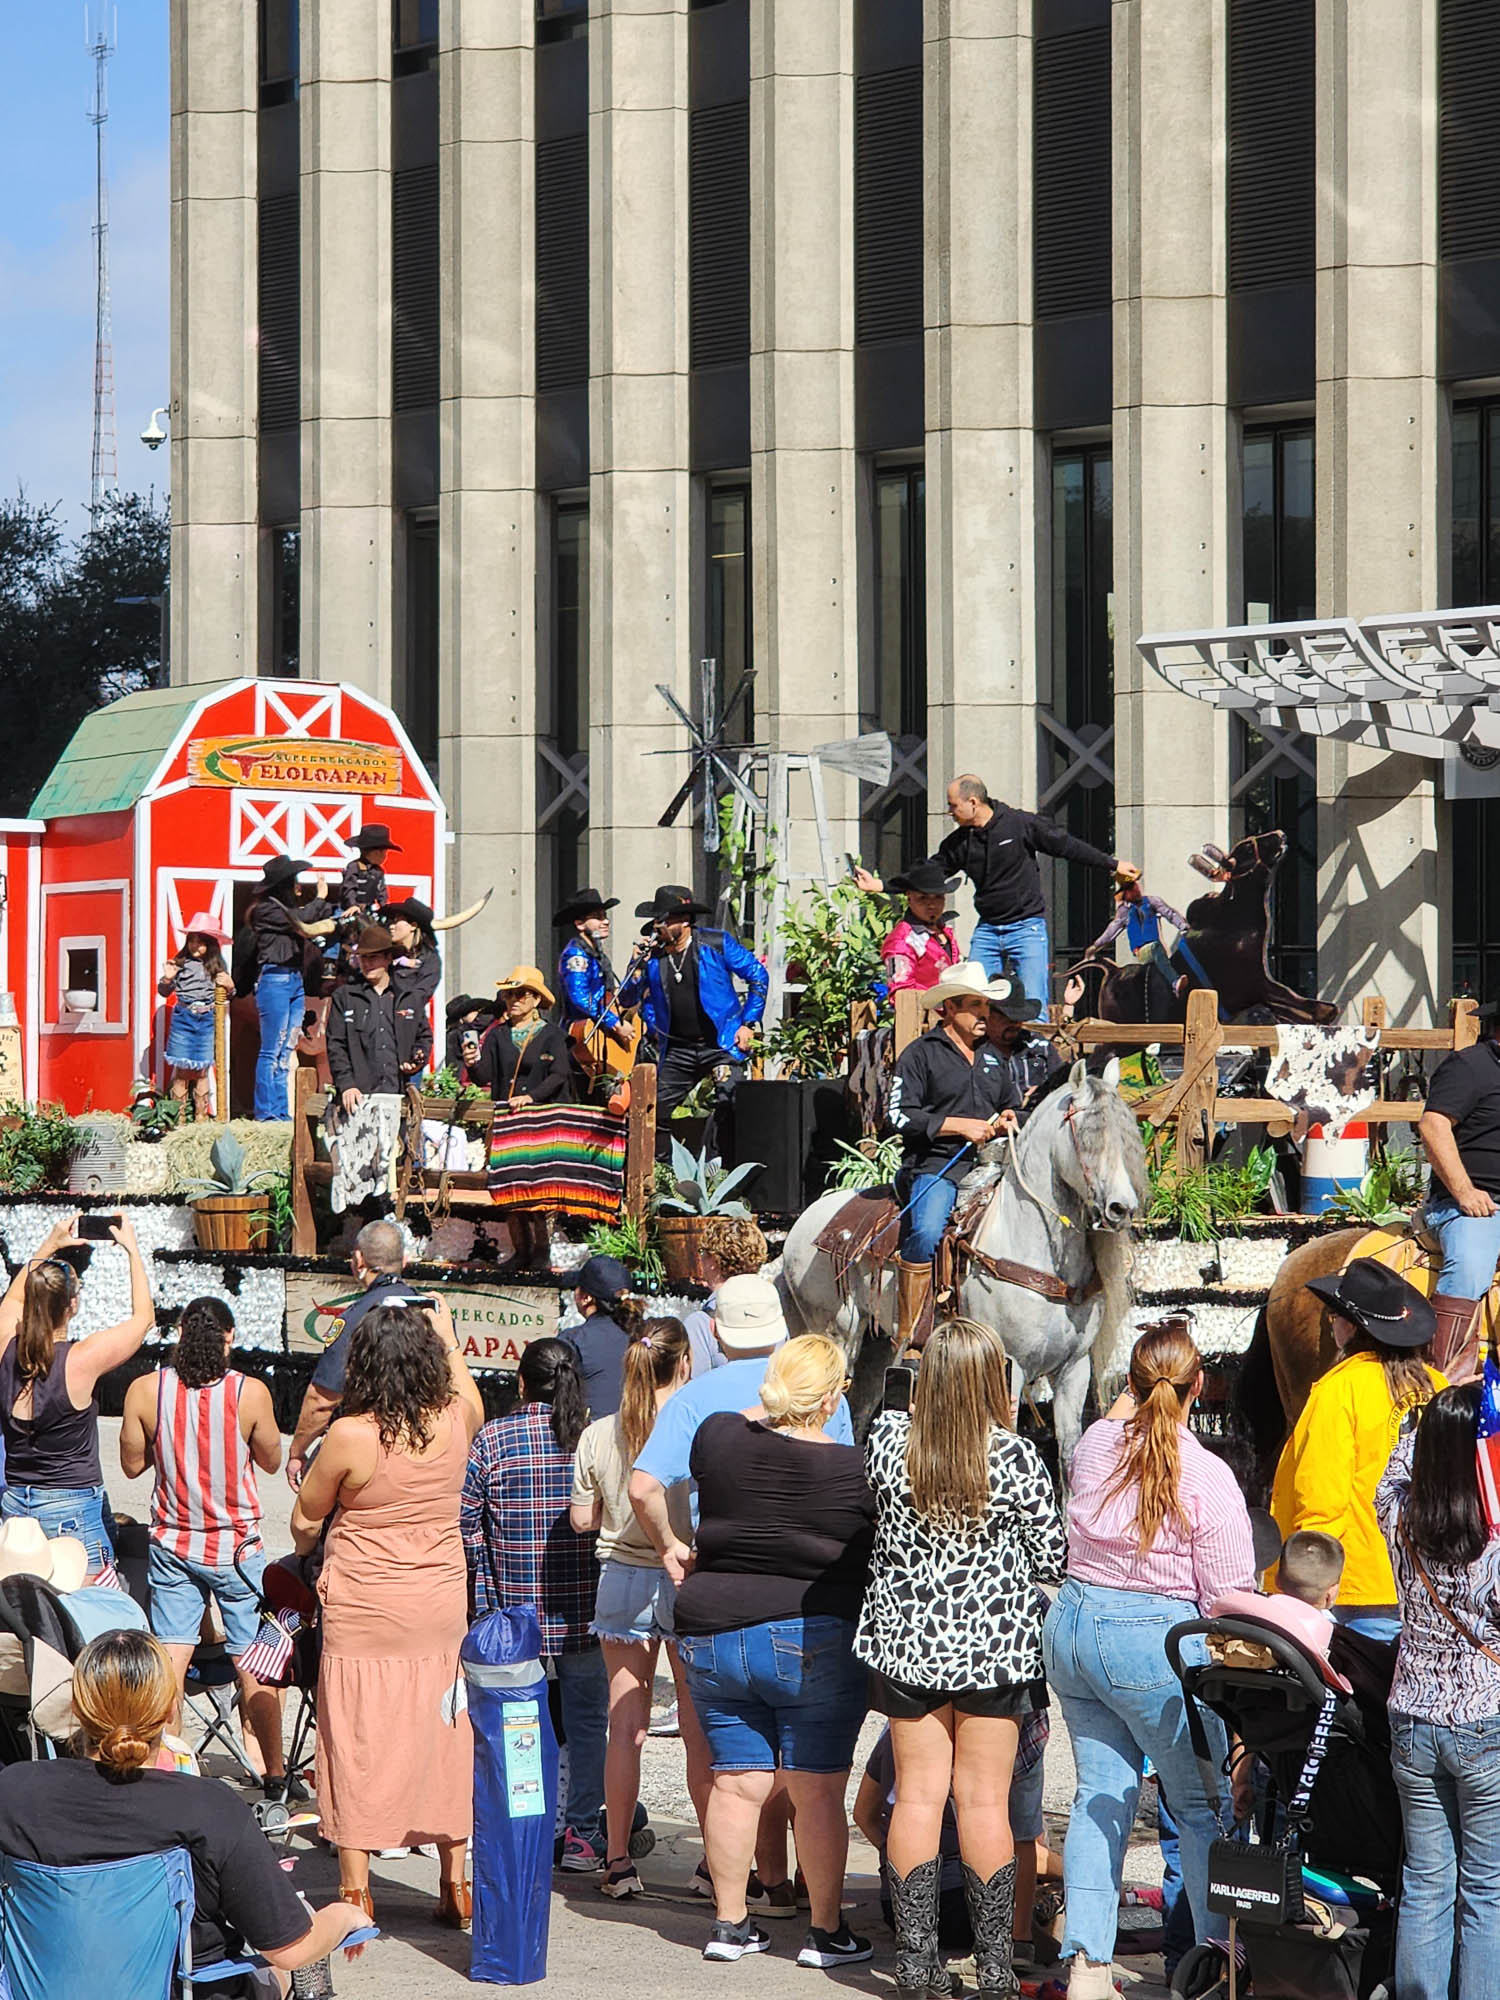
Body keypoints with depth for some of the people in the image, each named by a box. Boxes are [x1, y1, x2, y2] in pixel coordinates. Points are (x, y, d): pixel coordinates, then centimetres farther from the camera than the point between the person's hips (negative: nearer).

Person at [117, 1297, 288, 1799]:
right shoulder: (251, 1393, -13)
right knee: (252, 1668, 7)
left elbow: (132, 1464, 1)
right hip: (237, 1547, -1)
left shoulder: (145, 1391, -9)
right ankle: (275, 1776, 15)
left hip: (172, 1545, 1)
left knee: (169, 1663, 5)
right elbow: (271, 1460, 0)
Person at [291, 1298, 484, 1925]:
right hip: (442, 1612, 4)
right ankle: (455, 1886, 18)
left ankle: (355, 1895, 5)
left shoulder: (351, 1436, -14)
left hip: (365, 1614, -4)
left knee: (358, 1747, 3)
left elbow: (304, 1519, 2)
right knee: (443, 1742, 12)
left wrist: (304, 1547, 24)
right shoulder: (455, 1422, -4)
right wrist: (448, 1336, 37)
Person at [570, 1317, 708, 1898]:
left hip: (621, 1581, 3)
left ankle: (618, 1860, 9)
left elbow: (582, 1519, 4)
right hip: (687, 1582, -3)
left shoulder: (598, 1435, -2)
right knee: (699, 1726, 5)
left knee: (625, 1725, 7)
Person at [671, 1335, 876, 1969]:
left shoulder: (720, 1437, -3)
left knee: (736, 1783, 10)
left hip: (711, 1632, 4)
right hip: (812, 1643, -4)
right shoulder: (848, 1469, -14)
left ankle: (729, 1923, 14)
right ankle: (826, 1931, 8)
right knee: (818, 1791, 3)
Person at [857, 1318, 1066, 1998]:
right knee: (984, 1801, 3)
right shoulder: (1017, 1458, -13)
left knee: (917, 1795, 7)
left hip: (907, 1640, 2)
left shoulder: (888, 1439, -7)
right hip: (995, 1640, -2)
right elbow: (1051, 1559, -5)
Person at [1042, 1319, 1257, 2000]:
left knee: (1100, 1791, 10)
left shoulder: (1095, 1446, -1)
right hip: (1155, 1638, -5)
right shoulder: (1207, 1476, -14)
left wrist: (1129, 1399, 40)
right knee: (1203, 1804, 8)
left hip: (1071, 1624, 5)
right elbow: (1230, 1598, -10)